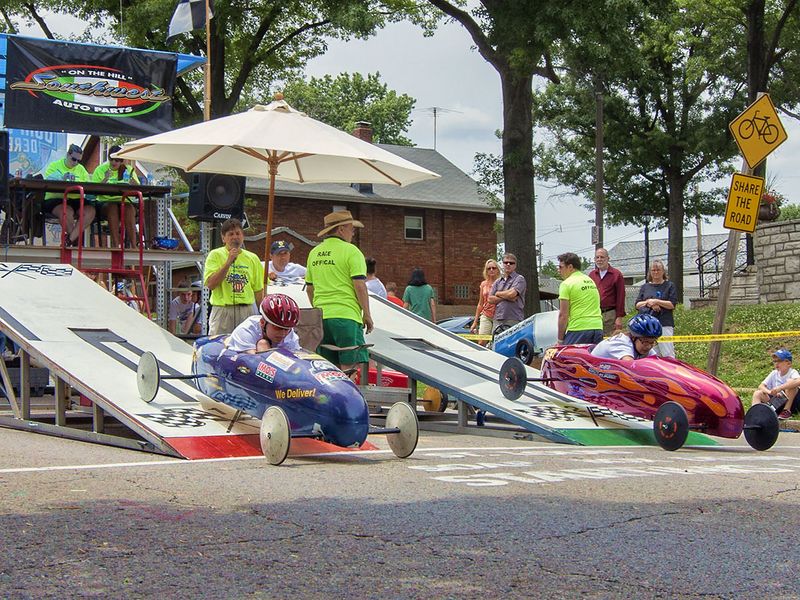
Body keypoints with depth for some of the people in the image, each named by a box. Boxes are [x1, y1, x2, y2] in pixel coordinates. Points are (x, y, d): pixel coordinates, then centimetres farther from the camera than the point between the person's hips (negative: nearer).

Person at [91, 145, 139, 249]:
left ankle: (134, 245, -37)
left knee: (129, 208, -33)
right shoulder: (100, 169, 7)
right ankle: (115, 245, -40)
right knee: (112, 207, -35)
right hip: (104, 202, -1)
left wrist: (131, 179, -15)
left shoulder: (128, 170, 12)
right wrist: (105, 179, -17)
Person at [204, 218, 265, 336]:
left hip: (248, 312, 3)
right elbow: (210, 284, -9)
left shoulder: (253, 258, 12)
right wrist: (228, 262, -13)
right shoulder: (215, 255, 4)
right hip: (222, 311, -2)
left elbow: (258, 290, 13)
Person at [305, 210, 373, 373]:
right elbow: (360, 286, -12)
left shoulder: (314, 253, 14)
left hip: (320, 317, 7)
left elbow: (309, 288, 19)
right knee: (349, 366, -6)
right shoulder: (350, 251, -6)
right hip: (346, 316, -7)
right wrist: (367, 314, -5)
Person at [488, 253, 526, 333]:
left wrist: (498, 294, 6)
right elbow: (490, 299, 10)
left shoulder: (519, 279, 4)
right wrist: (506, 297, -4)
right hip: (498, 319, 5)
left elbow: (512, 293, -12)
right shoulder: (497, 282, 21)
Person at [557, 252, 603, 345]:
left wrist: (560, 340, -3)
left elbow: (563, 315, -7)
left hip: (578, 329, -7)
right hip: (598, 327, 7)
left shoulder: (567, 284, -4)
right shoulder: (591, 281, 19)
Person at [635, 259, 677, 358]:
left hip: (665, 324, -3)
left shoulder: (669, 286, 9)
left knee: (668, 354, -11)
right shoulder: (645, 287, 19)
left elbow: (672, 305, -1)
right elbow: (637, 305, 13)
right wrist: (648, 303, -5)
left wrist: (656, 301, -7)